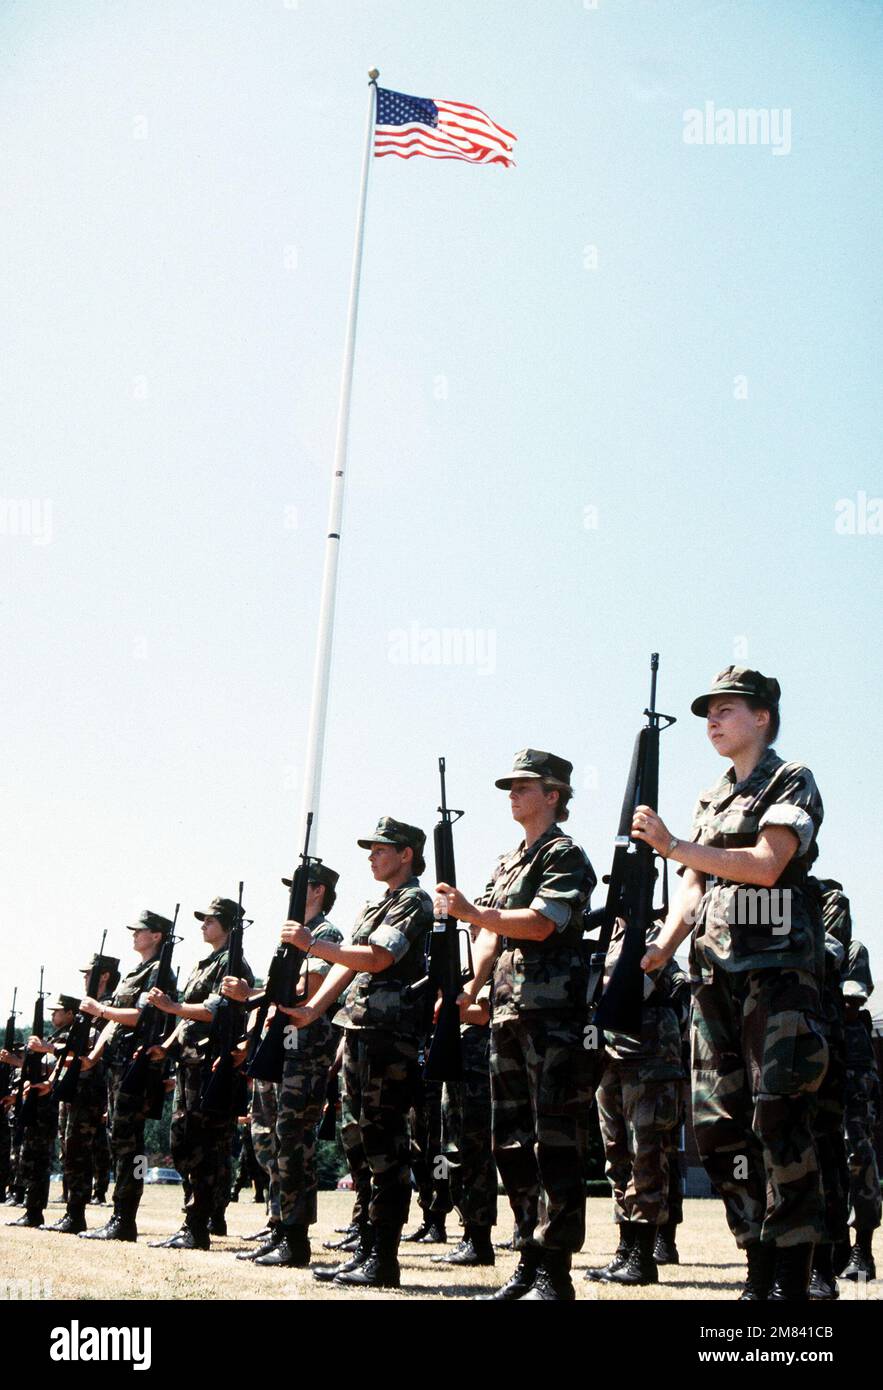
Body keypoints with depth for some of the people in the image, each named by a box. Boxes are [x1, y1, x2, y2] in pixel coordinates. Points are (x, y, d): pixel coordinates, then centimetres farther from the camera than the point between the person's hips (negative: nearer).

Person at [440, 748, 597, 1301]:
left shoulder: (565, 855, -3)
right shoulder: (507, 862, 22)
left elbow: (541, 922, -16)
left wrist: (473, 913, -22)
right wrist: (471, 988, 6)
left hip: (554, 1016, -9)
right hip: (508, 1013, 9)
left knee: (555, 1144, -7)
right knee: (513, 1145, 10)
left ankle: (554, 1275, -4)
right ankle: (530, 1261, 19)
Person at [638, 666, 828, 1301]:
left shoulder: (792, 782, 2)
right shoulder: (712, 801, 22)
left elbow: (765, 865, -14)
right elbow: (692, 888, 16)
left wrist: (673, 845, -15)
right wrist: (663, 947, -1)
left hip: (777, 971, -7)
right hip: (716, 978, 7)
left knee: (779, 1122, -10)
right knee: (718, 1126, 4)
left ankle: (792, 1280, -3)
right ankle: (760, 1272, 14)